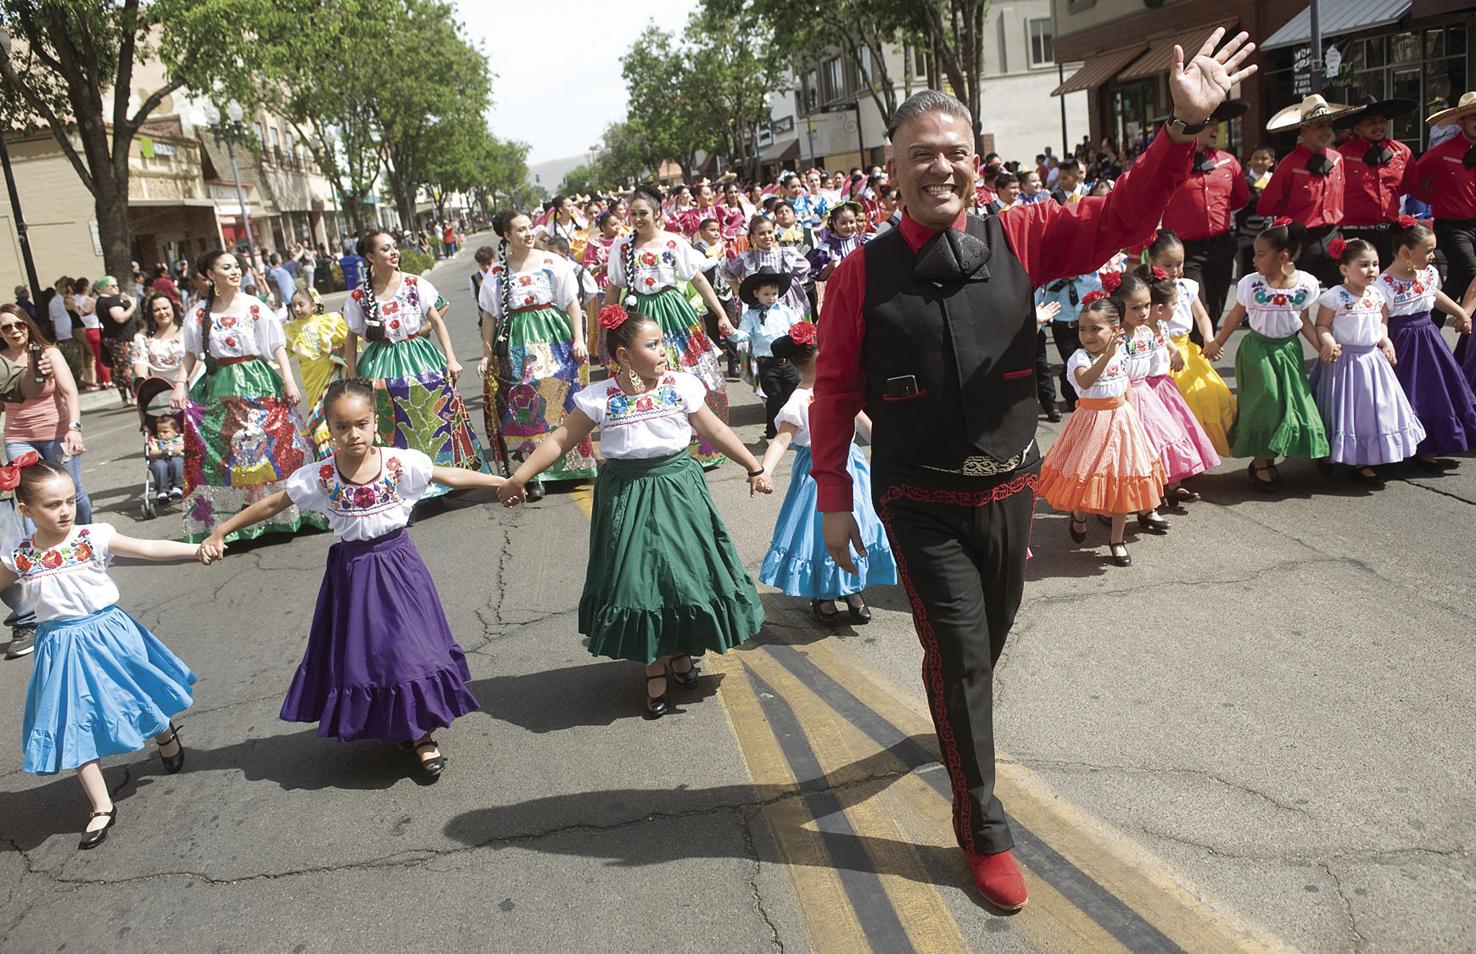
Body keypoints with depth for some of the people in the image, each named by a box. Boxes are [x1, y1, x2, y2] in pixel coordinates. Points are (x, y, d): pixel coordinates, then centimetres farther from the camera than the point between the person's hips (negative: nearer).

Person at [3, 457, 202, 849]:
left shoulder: (95, 537, -11)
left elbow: (150, 548, -15)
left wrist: (198, 549, -23)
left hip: (108, 635, -2)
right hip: (63, 649, 2)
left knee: (142, 699, 15)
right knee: (74, 727, 6)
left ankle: (166, 735, 51)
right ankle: (102, 807, 18)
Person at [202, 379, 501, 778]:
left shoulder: (401, 463, -13)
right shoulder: (318, 476, -10)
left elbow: (450, 476, -4)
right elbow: (271, 504, -1)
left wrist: (501, 482, -2)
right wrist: (220, 532, 1)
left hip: (397, 563, -1)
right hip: (352, 572, 1)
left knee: (409, 645, 2)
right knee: (361, 652, 7)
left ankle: (421, 735, 19)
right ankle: (396, 728, 28)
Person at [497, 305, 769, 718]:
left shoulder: (681, 385, -4)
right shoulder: (600, 397, -8)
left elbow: (716, 430, 4)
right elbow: (561, 440, -4)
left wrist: (754, 468, 8)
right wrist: (519, 477, -9)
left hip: (677, 487, 2)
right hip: (626, 496, -1)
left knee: (685, 571, 6)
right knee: (637, 580, 2)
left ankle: (681, 652, 33)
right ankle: (654, 671, 20)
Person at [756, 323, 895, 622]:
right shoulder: (798, 401, -18)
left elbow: (862, 419, 16)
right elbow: (781, 440, -25)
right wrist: (764, 471, -40)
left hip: (850, 463, 7)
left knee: (855, 526, 13)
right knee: (823, 530, 3)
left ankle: (852, 589, 31)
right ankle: (822, 595, 23)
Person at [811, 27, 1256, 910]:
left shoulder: (1018, 240, -3)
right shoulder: (863, 273, -10)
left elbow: (1117, 219, -11)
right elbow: (834, 391, -5)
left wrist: (1186, 128, -25)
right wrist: (834, 499, -3)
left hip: (1010, 490, 4)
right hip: (922, 503, -3)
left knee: (991, 636, 23)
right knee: (959, 652, -1)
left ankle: (959, 720, 56)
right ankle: (983, 829, 16)